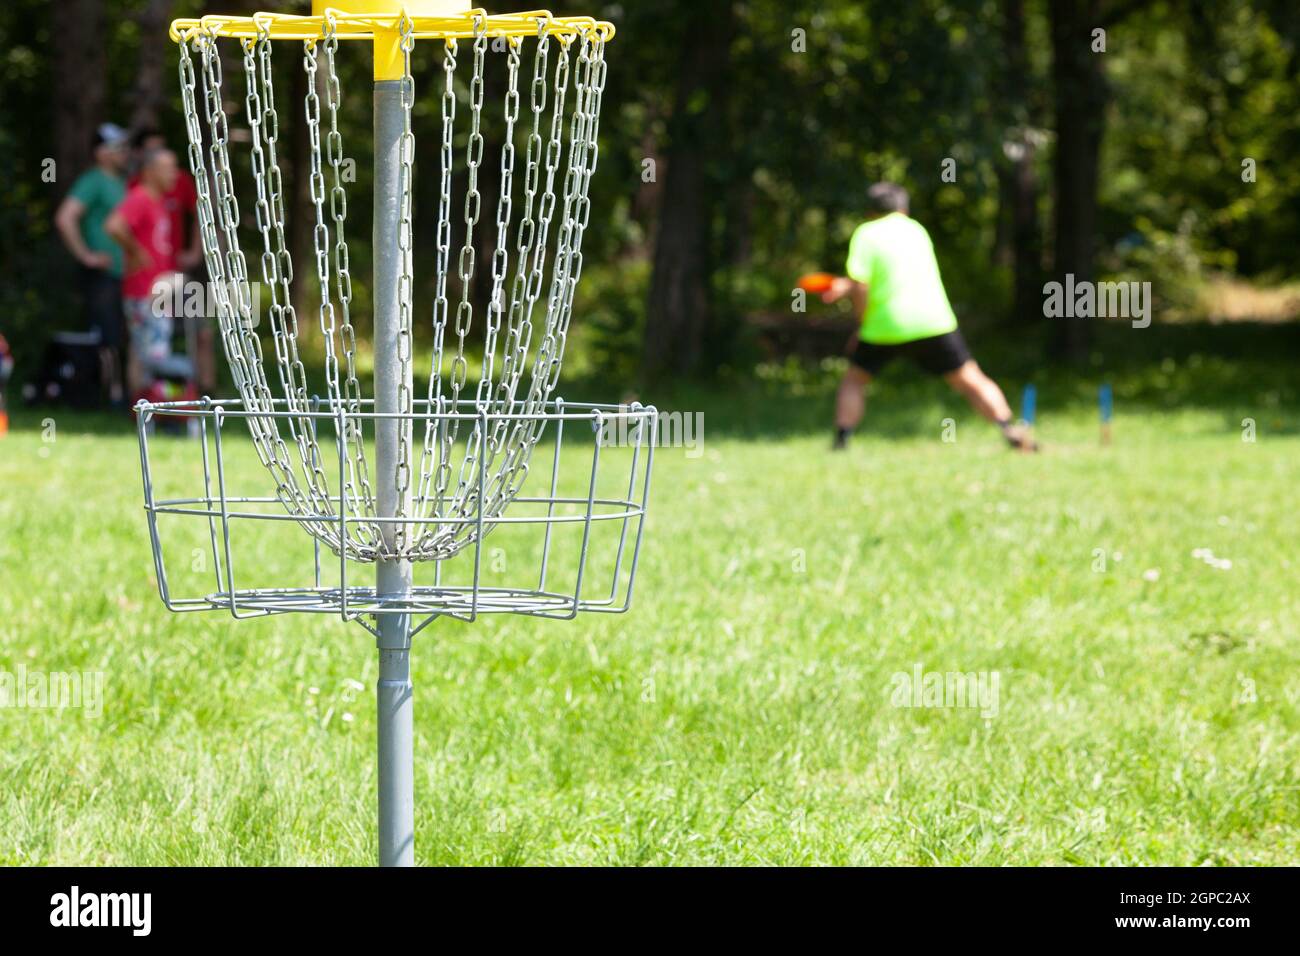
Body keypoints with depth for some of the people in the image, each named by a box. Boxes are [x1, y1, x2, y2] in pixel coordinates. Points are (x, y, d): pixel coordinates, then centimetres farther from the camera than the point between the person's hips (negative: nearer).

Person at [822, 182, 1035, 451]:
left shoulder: (866, 234, 2)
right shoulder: (915, 230, 17)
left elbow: (860, 285, -10)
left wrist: (864, 323, 4)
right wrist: (847, 286, 26)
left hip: (885, 325, -2)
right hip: (934, 321, 2)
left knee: (853, 380, 17)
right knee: (971, 381, 5)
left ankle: (841, 439, 2)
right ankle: (1008, 428, -14)